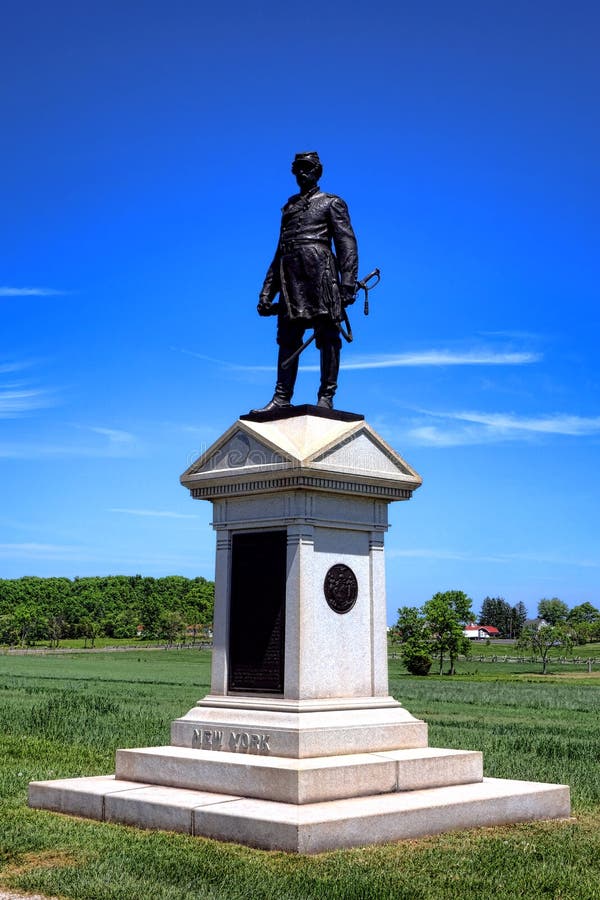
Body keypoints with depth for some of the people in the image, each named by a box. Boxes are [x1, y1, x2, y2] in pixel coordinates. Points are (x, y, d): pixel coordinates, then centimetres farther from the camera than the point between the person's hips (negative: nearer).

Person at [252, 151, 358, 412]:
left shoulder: (332, 203, 13)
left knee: (327, 336, -8)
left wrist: (348, 283, -13)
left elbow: (347, 244, 2)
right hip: (291, 277, 5)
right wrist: (267, 292, 17)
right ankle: (281, 398, -3)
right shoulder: (289, 207, 29)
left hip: (320, 270, -5)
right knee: (287, 338, -1)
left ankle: (326, 398, -9)